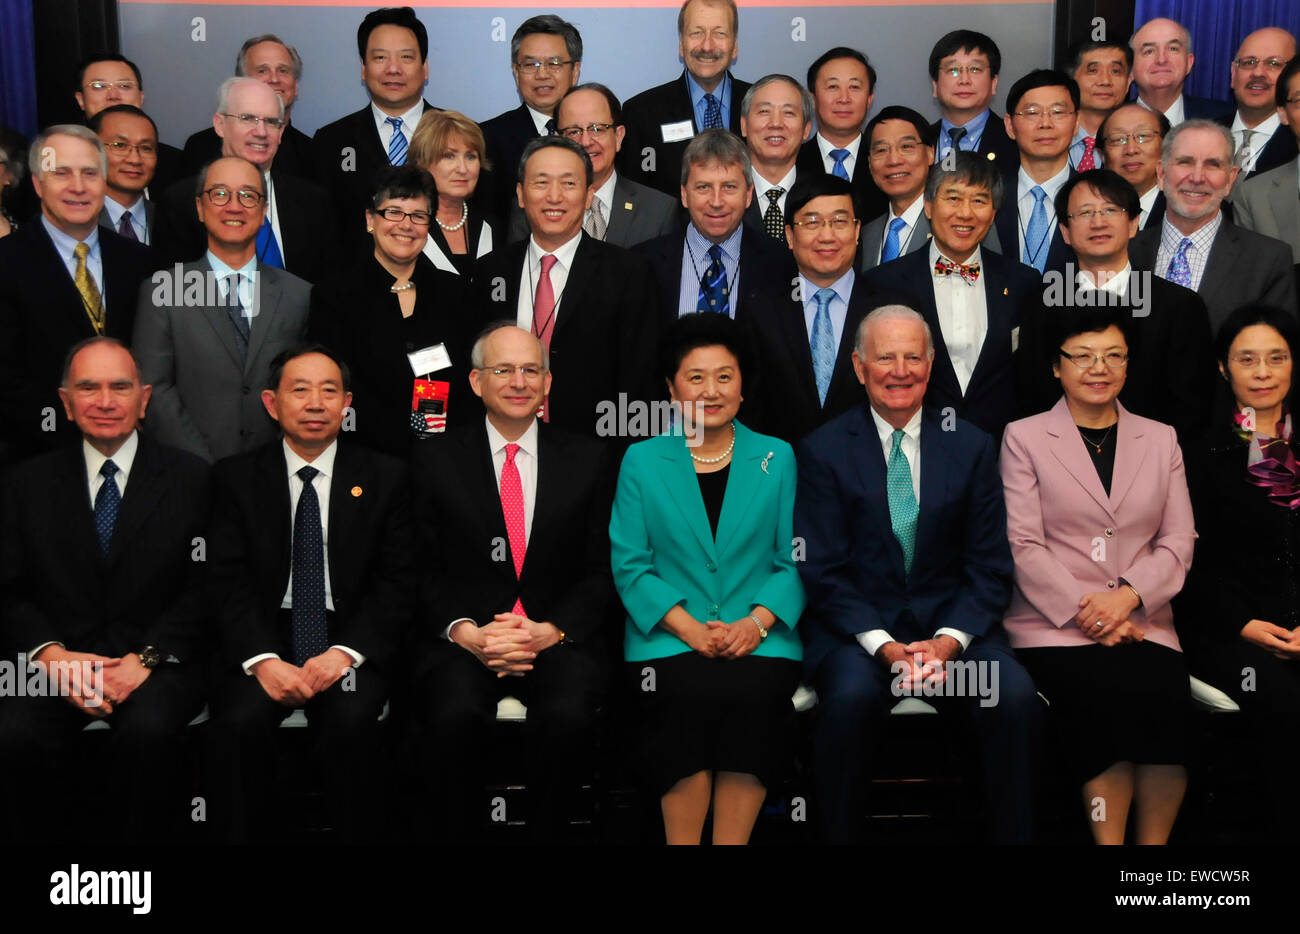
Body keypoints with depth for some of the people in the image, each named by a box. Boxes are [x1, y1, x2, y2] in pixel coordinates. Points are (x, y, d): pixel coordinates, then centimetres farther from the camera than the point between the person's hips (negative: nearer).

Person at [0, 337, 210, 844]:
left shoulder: (192, 478, 5)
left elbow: (205, 587, -1)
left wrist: (146, 658, -14)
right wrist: (52, 654, -11)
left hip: (156, 663, -2)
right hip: (59, 658, 2)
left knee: (148, 730, -33)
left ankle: (137, 836, -7)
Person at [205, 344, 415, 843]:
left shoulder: (386, 477, 6)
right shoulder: (235, 478, 7)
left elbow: (397, 582, 1)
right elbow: (228, 582, -1)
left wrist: (346, 652, -15)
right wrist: (262, 660, -18)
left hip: (351, 639, 0)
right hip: (262, 639, 1)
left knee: (352, 722, -29)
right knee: (241, 722, -27)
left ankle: (359, 838, -10)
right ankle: (244, 838, -8)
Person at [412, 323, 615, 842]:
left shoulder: (589, 460, 10)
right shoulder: (436, 460, 8)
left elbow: (600, 572, 6)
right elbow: (423, 571, 4)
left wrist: (551, 630, -11)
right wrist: (467, 632, -14)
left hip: (560, 638, 1)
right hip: (464, 637, 0)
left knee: (569, 715, -29)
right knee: (455, 714, -30)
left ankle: (548, 834, -5)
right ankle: (455, 835, -7)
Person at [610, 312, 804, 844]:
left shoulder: (777, 459, 12)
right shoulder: (641, 461, 10)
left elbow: (795, 560, 6)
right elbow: (629, 563, 3)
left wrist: (755, 622, -11)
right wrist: (688, 627, -11)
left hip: (759, 635, 1)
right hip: (669, 635, 0)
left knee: (757, 689, -30)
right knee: (689, 692, -31)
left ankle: (731, 840, -18)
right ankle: (681, 840, -16)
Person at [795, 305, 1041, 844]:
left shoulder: (972, 447, 9)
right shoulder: (823, 451, 2)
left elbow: (990, 568, 5)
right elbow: (823, 572, -3)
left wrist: (948, 641, -12)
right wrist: (885, 646, -17)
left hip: (952, 623, 2)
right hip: (855, 629, -2)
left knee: (1015, 696, -26)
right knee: (852, 693, -33)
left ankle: (1012, 837, -6)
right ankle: (838, 836, -13)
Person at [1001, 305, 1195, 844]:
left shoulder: (1160, 439, 18)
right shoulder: (1024, 437, 8)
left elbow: (1178, 542, 10)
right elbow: (1023, 546, -1)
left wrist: (1127, 595, -9)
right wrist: (1085, 614, -13)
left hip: (1143, 623, 2)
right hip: (1054, 624, -2)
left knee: (1169, 695, -29)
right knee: (1106, 693, -31)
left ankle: (1153, 845, -16)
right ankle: (1109, 841, -18)